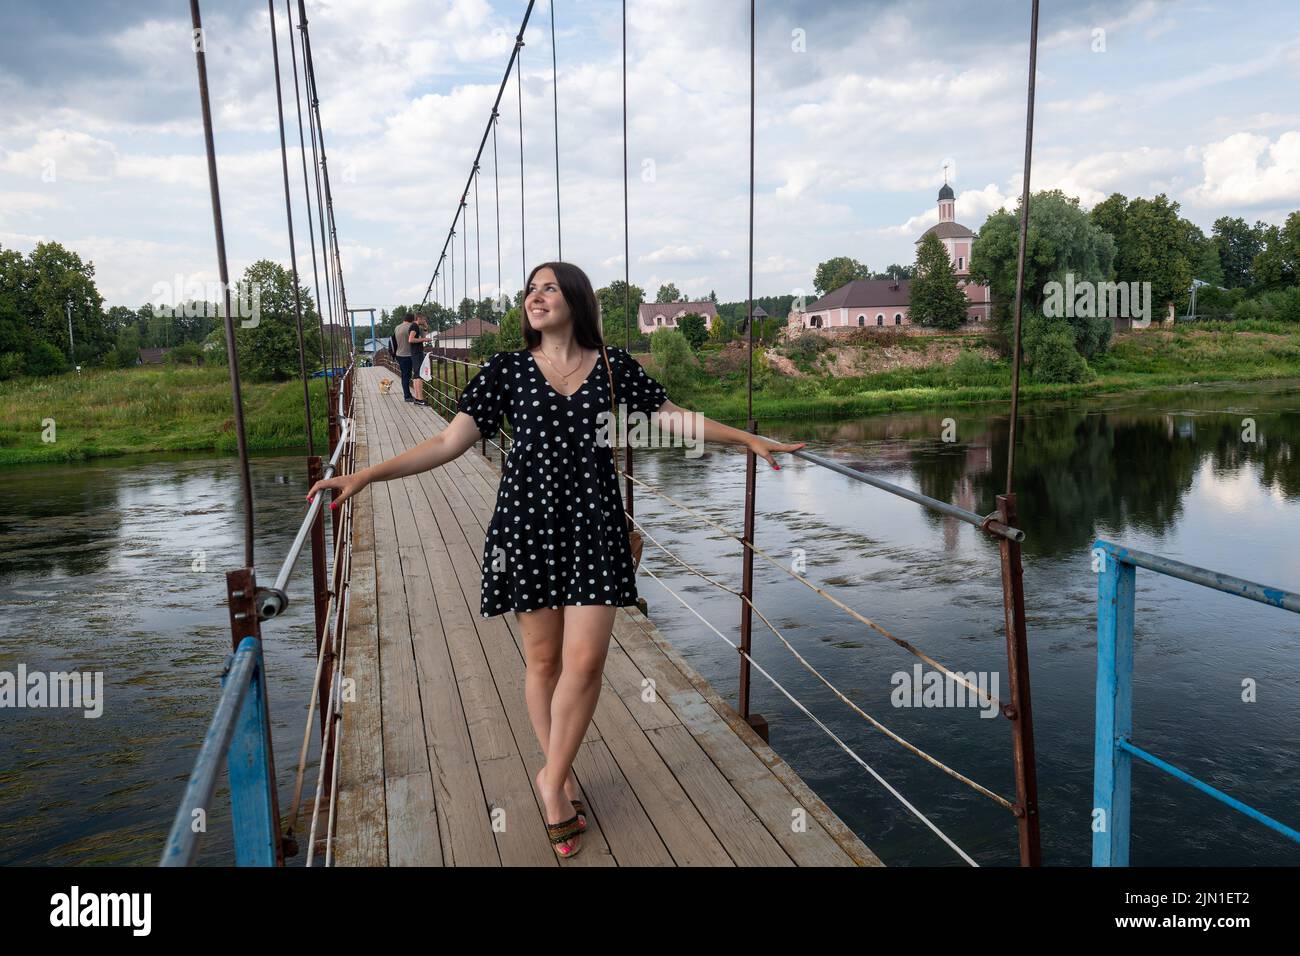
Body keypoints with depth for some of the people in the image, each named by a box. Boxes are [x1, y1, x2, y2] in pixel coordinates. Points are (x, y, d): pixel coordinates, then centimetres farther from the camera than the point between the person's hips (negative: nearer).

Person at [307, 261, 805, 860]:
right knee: (543, 659, 8)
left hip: (594, 524, 0)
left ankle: (552, 778, 16)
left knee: (585, 660, -6)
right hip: (529, 522, 0)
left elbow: (674, 418, 7)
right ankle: (561, 778, 29)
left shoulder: (613, 365, 5)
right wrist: (367, 474, -11)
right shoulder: (507, 369, 2)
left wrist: (748, 439, 1)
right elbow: (450, 441, -3)